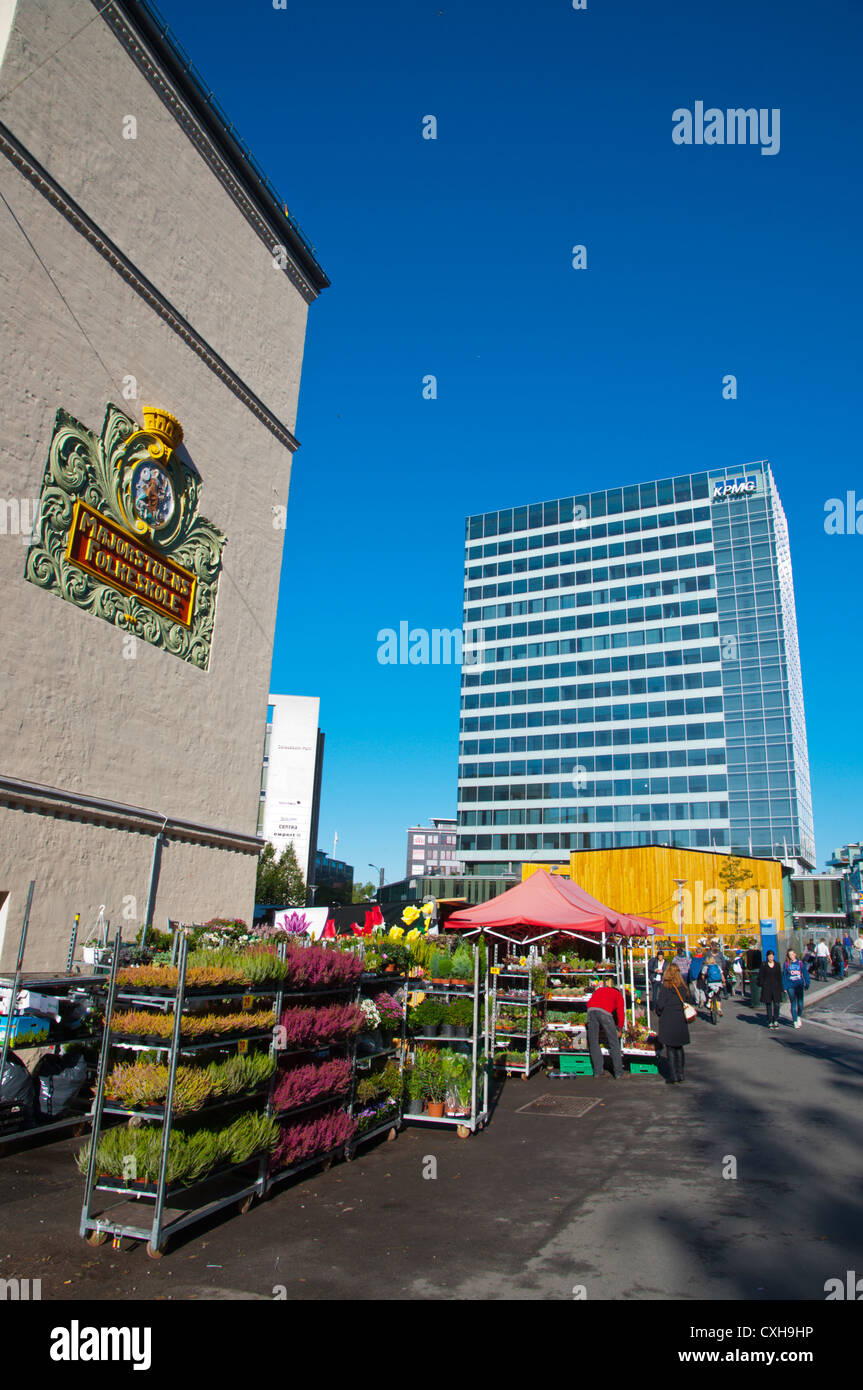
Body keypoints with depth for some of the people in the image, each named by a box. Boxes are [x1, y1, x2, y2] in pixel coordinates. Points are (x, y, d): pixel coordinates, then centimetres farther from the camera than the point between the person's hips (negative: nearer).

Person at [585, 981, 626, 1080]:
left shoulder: (599, 990, 38)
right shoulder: (618, 994, 28)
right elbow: (621, 1013, 18)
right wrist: (619, 1029, 31)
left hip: (591, 1010, 3)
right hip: (605, 1012, -3)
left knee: (593, 1043, 12)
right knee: (614, 1043, 9)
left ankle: (597, 1072, 13)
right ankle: (618, 1073, 13)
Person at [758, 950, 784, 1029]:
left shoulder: (777, 965, 9)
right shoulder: (763, 965, 2)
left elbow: (780, 977, 11)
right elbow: (760, 977, 2)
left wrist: (780, 988, 7)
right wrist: (761, 985, -8)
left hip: (776, 987, 2)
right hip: (767, 987, -2)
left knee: (777, 1004, -4)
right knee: (768, 1005, 3)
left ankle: (776, 1020, 12)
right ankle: (770, 1022, 10)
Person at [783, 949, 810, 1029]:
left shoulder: (800, 963, 2)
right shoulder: (786, 964, 2)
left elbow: (805, 974, 7)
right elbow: (784, 975, 5)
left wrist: (807, 984, 2)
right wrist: (784, 987, 2)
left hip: (799, 986, 0)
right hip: (790, 986, 0)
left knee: (800, 1003, -2)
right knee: (793, 1004, 2)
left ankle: (799, 1017, 26)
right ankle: (795, 1021, 14)